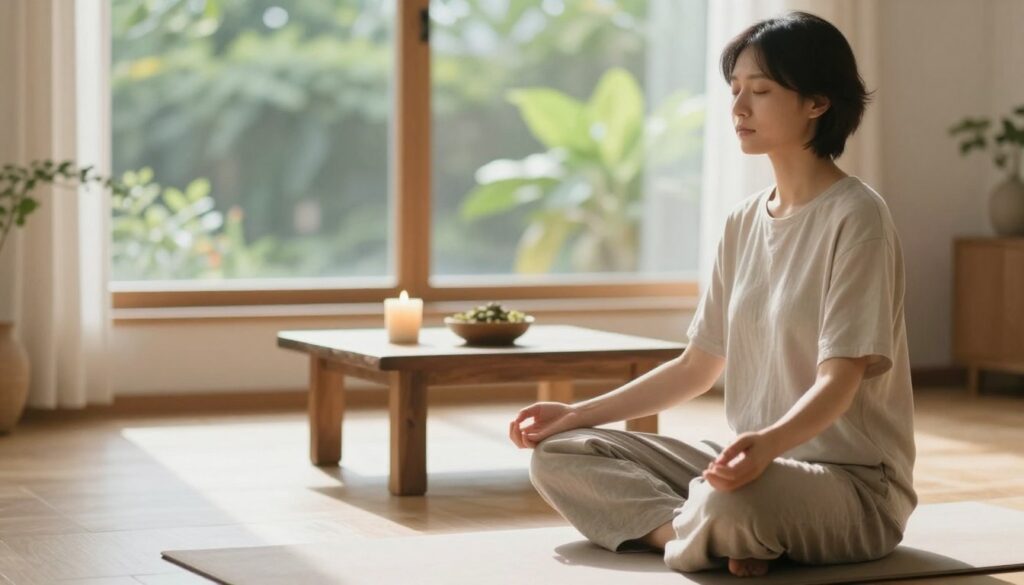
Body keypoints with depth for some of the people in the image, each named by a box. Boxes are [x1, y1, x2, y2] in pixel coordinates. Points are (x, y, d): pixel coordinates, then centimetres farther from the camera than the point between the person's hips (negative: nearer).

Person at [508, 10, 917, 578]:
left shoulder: (854, 218, -12)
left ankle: (689, 532, -9)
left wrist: (767, 443, -40)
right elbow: (696, 367, 15)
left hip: (852, 482, -8)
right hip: (755, 463, 8)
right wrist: (578, 414, 8)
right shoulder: (744, 222, 10)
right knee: (559, 454, -2)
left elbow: (839, 382, -20)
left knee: (730, 504, -41)